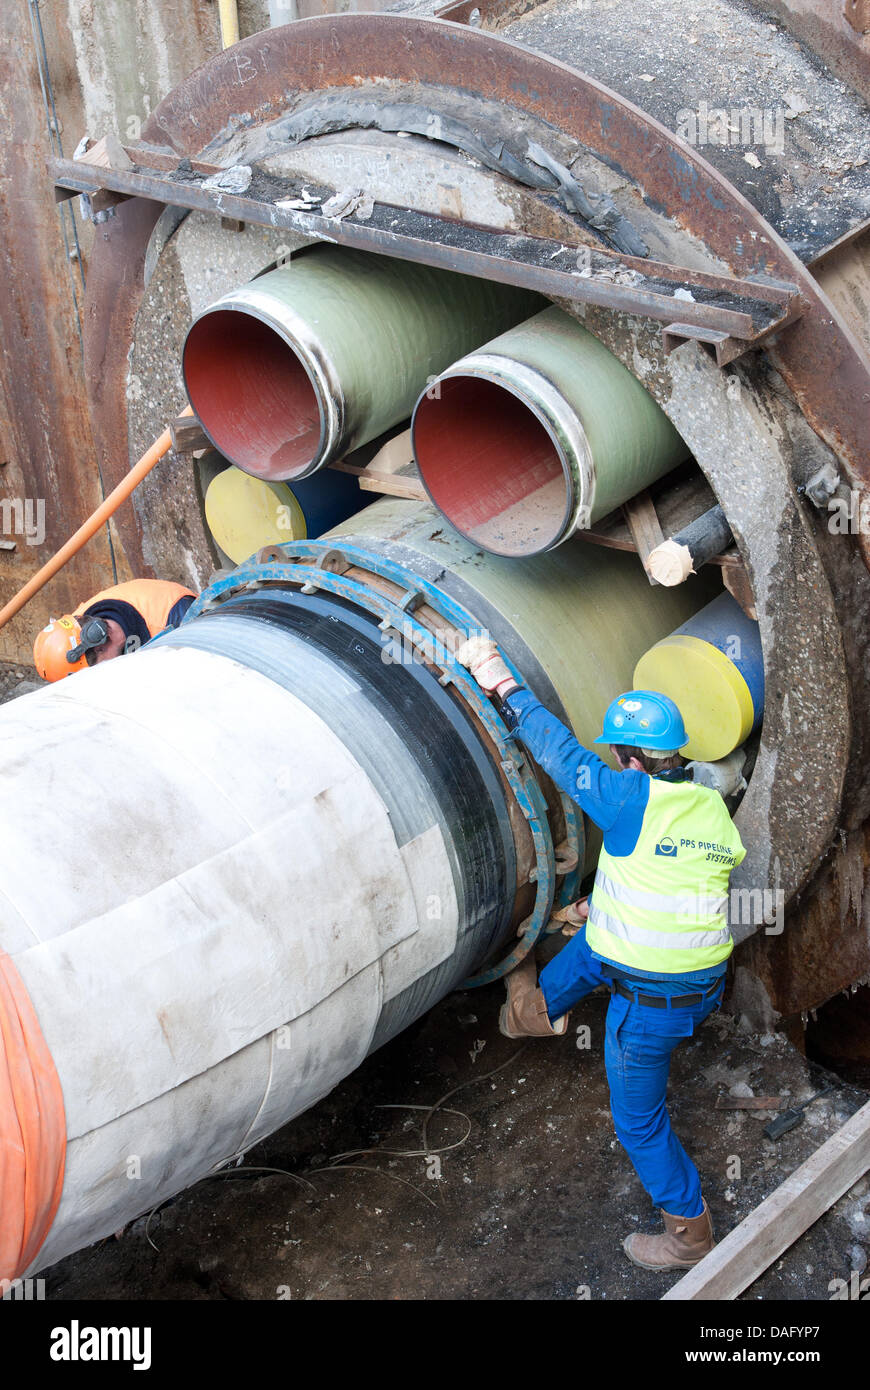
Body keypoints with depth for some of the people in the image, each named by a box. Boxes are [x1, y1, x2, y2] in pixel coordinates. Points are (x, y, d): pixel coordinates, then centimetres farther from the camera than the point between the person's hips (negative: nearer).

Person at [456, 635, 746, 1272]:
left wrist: (504, 685, -2)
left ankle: (689, 1232, 27)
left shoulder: (634, 800, -21)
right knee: (594, 942, 31)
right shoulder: (712, 808, 0)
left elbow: (561, 752, -12)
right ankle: (540, 1008, 53)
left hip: (650, 1001, -7)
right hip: (706, 980, 7)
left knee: (639, 1119, 14)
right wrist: (607, 906, 27)